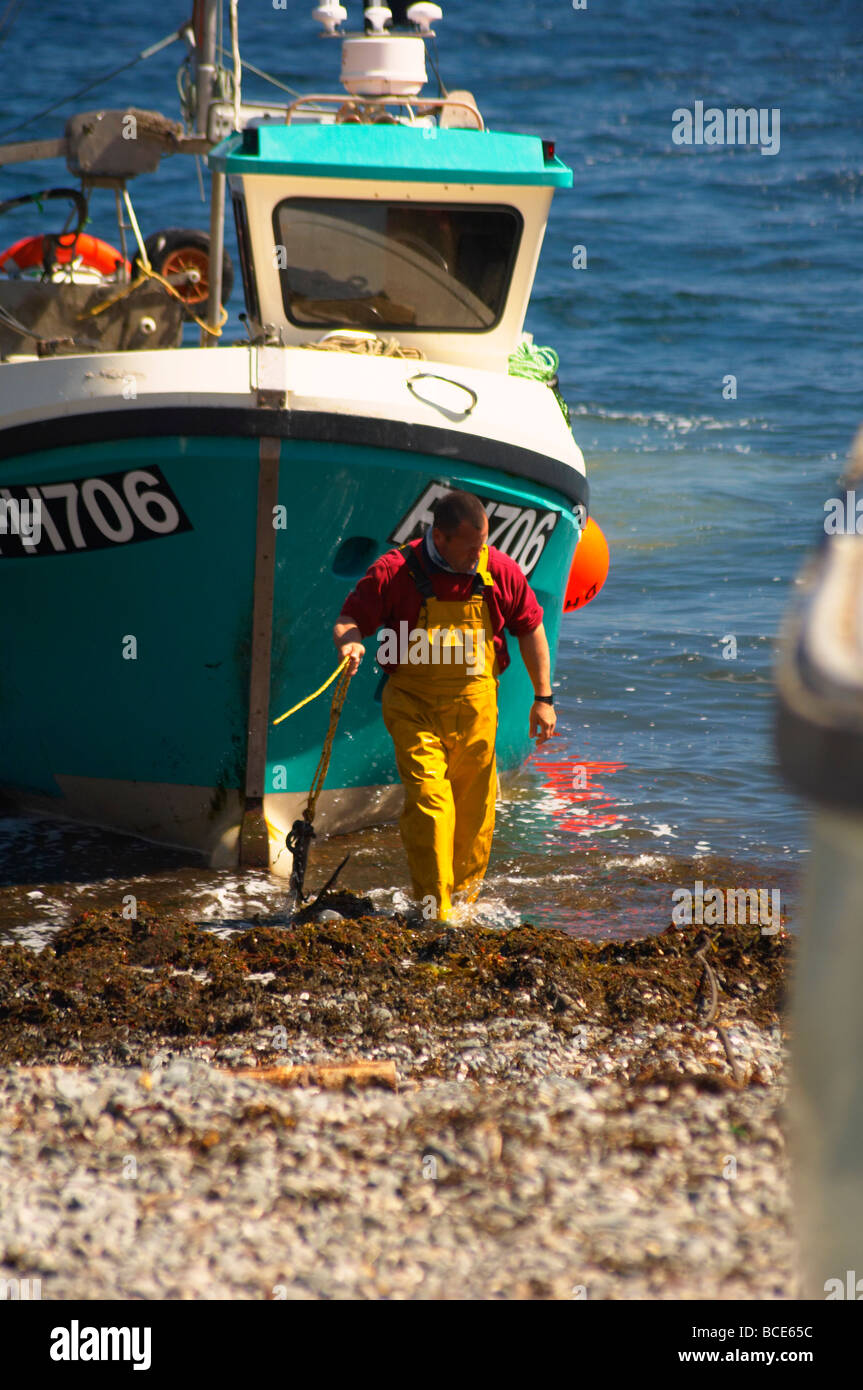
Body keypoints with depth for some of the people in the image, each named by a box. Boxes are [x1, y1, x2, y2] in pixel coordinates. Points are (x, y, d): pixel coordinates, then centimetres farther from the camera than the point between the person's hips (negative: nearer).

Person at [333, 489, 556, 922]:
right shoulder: (395, 572, -11)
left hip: (475, 705, 3)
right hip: (414, 705, -3)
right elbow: (350, 619, -6)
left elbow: (530, 629, 11)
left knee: (474, 806, 8)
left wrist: (543, 698, 11)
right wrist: (349, 642, -30)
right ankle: (433, 910, -11)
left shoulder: (500, 571, -1)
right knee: (427, 799, -14)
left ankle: (466, 891, 28)